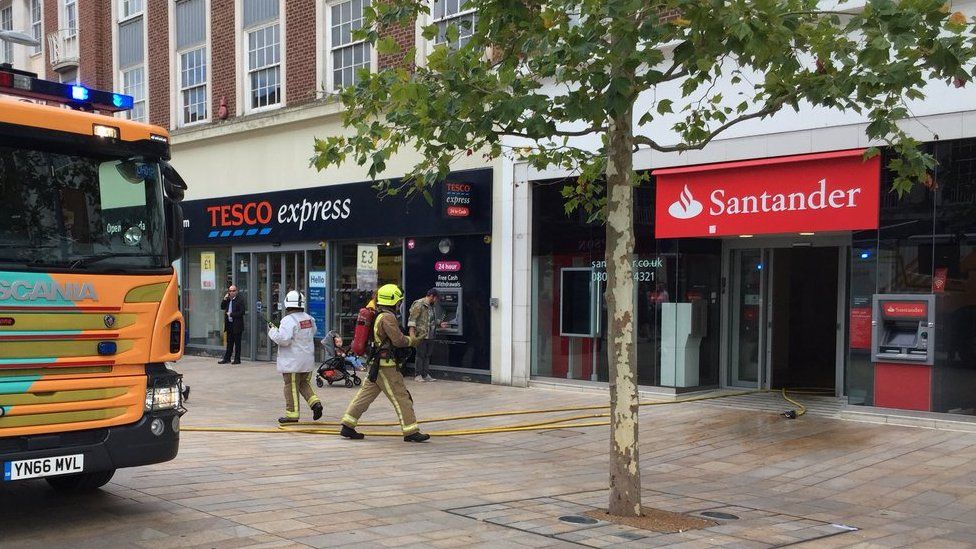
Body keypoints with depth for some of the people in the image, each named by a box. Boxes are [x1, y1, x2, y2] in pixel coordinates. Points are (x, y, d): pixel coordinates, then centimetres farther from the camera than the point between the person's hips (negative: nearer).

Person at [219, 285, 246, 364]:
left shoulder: (240, 300, -9)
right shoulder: (228, 299, 12)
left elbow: (242, 312, -15)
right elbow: (222, 307, 11)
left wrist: (231, 314, -14)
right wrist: (225, 299, -2)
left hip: (237, 325, -6)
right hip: (229, 325, 6)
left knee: (237, 343, 1)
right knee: (229, 343, 12)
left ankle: (237, 359, 7)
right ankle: (227, 358, 17)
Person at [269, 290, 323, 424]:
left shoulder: (288, 320, -18)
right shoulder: (309, 319, 3)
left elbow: (284, 339, -24)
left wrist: (272, 330, -11)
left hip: (292, 362, -6)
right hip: (308, 361, 6)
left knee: (292, 387, 3)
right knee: (304, 384, 20)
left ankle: (292, 414, 8)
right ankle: (315, 403, 3)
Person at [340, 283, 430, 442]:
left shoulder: (378, 315, 14)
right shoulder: (388, 317, -16)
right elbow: (398, 340, -20)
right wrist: (413, 341, -2)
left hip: (376, 364, 10)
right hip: (386, 365, -10)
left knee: (365, 395, 12)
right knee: (401, 398, -4)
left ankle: (347, 426, 14)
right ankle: (411, 432, 0)